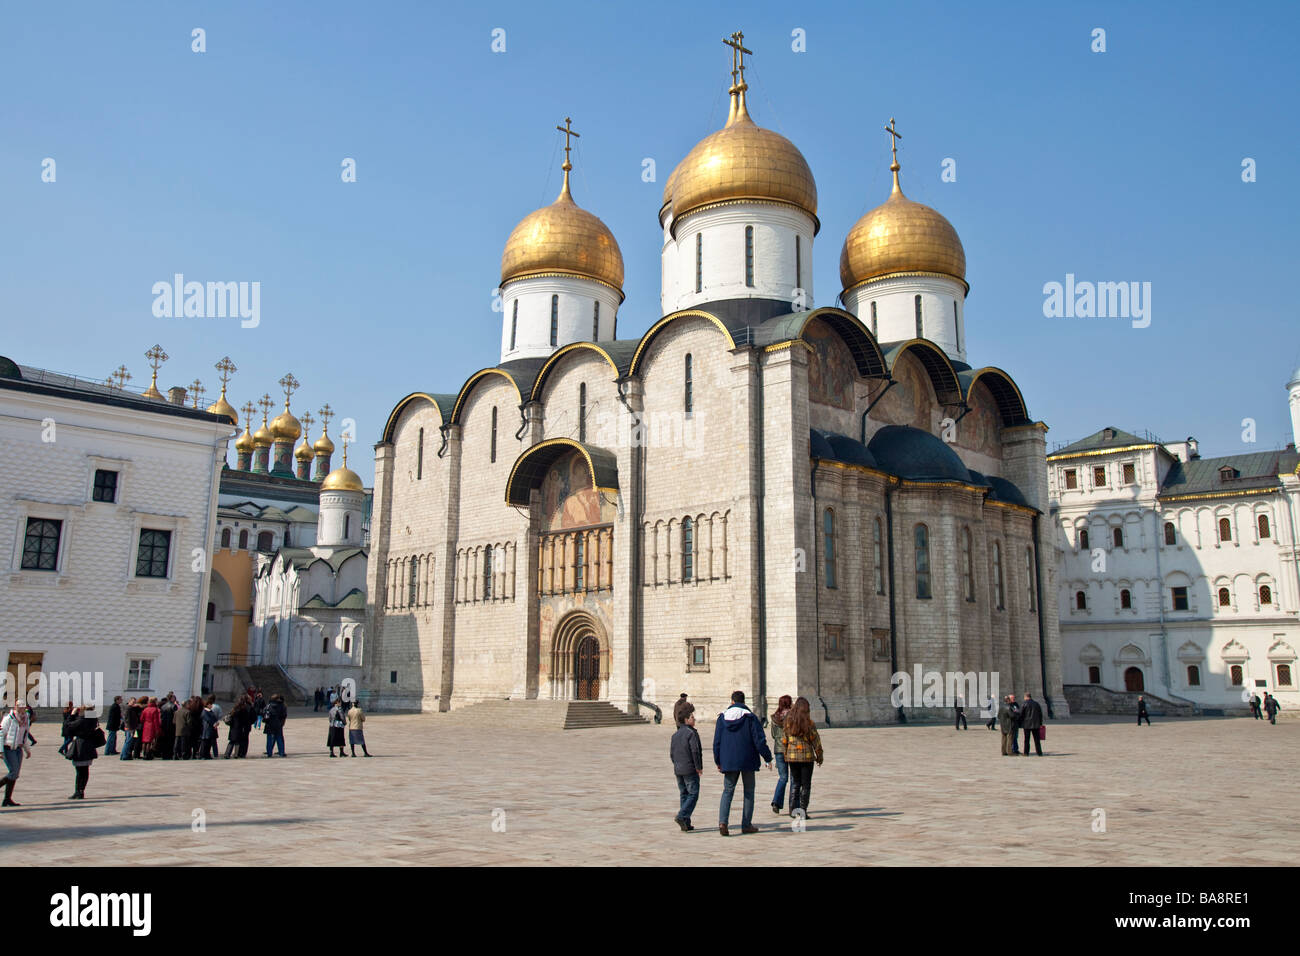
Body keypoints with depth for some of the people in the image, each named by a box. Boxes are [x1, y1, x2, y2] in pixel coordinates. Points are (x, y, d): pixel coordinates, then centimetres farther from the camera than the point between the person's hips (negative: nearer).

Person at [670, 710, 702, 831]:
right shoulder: (692, 733, -13)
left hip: (678, 770, 8)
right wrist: (699, 767, -11)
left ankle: (686, 823, 12)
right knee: (693, 795, -3)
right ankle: (681, 817, -17)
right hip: (690, 769, -8)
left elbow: (671, 752, 13)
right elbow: (695, 751, -18)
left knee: (683, 794, 12)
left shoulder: (675, 734, 12)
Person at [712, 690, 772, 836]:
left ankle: (722, 821, -11)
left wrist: (718, 762, 14)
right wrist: (768, 758, -1)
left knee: (728, 791, 8)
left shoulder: (722, 717, 3)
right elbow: (759, 740, -9)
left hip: (728, 762, 2)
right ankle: (746, 825, 11)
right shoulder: (750, 717, -6)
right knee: (749, 792, 10)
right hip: (747, 761, -2)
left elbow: (717, 741, 6)